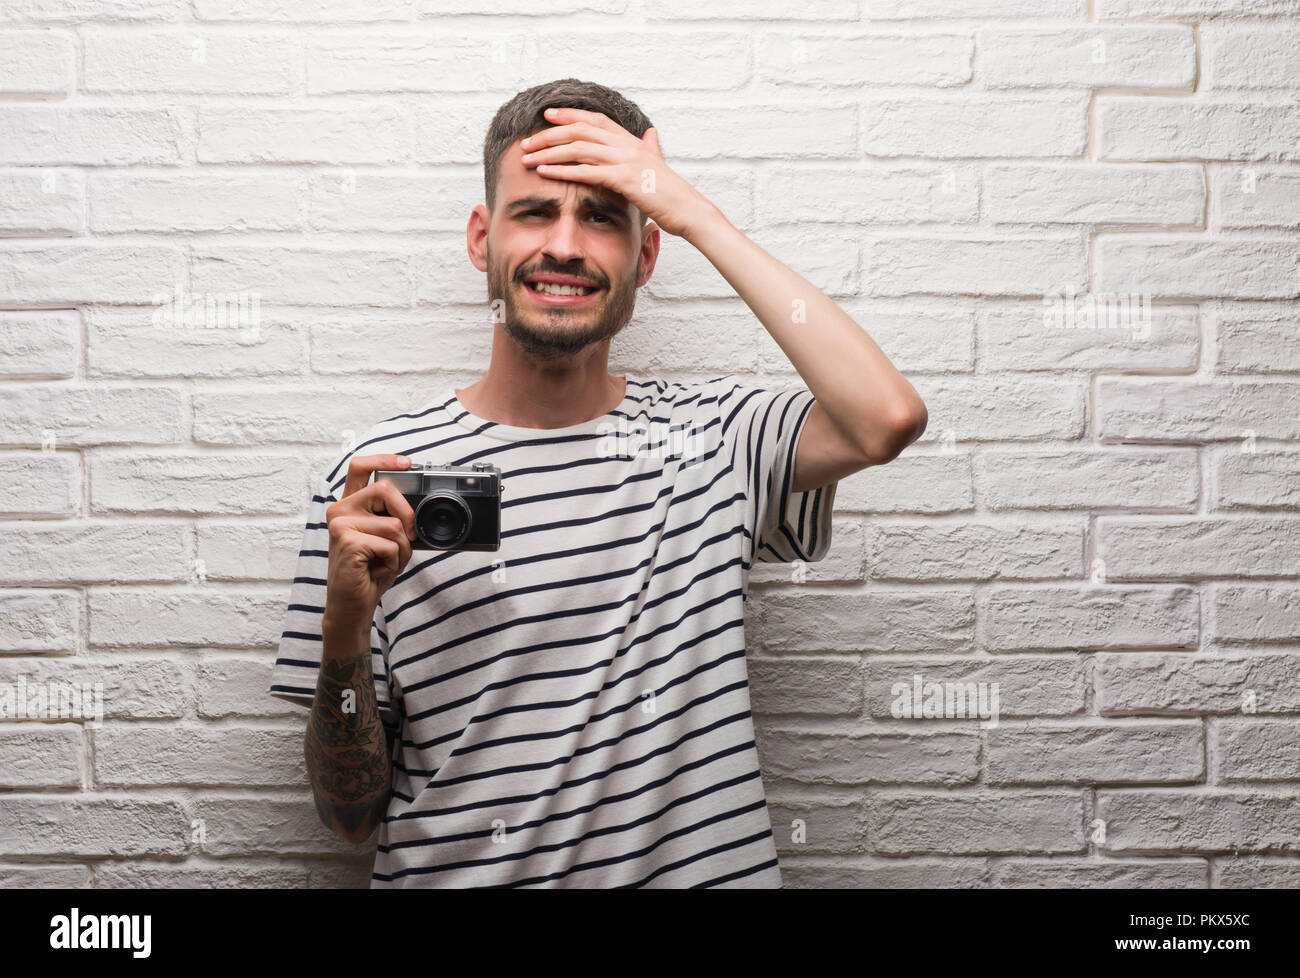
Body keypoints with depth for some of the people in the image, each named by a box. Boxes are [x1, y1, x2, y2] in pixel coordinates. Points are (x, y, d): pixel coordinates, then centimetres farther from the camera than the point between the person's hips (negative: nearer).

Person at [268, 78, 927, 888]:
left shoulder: (711, 436, 1)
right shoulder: (380, 478, -2)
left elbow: (889, 419, -20)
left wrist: (693, 212, -12)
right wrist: (345, 625, -18)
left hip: (691, 868, 1)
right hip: (455, 876, -1)